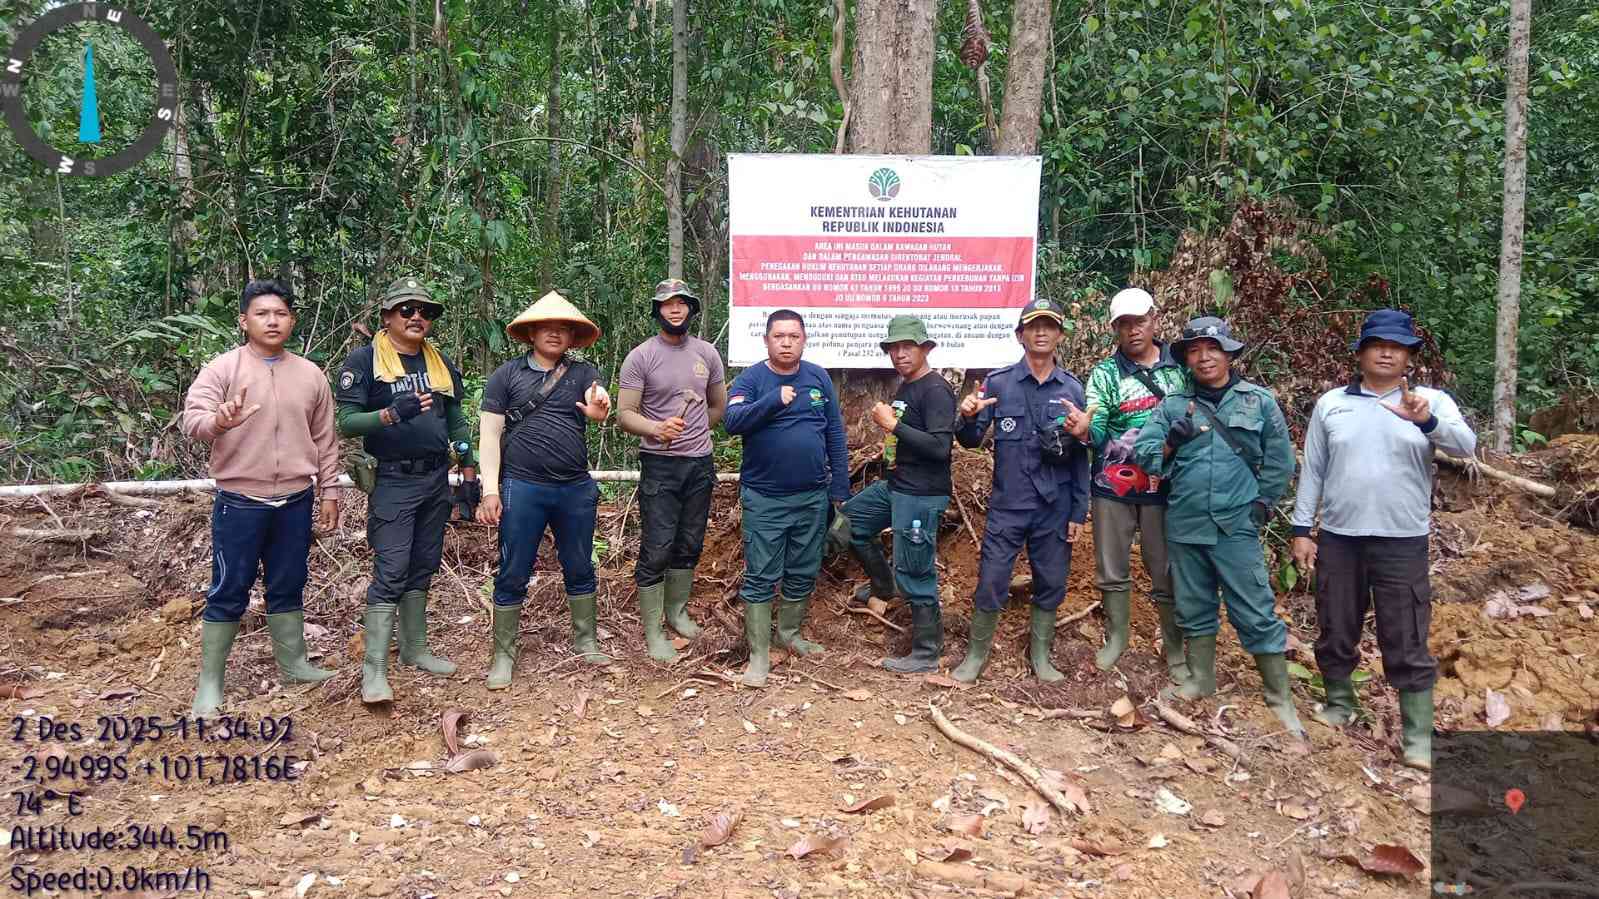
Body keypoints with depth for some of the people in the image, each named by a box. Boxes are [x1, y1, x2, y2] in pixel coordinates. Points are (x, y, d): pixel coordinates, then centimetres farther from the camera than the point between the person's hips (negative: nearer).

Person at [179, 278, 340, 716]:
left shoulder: (310, 374, 6)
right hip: (240, 503, -3)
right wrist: (219, 421, -40)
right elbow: (193, 419, -17)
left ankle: (293, 663, 28)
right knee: (228, 592, 4)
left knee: (288, 587, 15)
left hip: (295, 503, 3)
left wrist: (329, 492, 10)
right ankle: (209, 683, 13)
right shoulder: (222, 368, -5)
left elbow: (325, 439, 11)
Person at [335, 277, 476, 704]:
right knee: (390, 573, -9)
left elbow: (457, 420, 16)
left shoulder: (440, 362, 11)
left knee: (423, 568, 13)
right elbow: (346, 422, -12)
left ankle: (414, 648, 24)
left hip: (436, 479, 6)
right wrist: (391, 413, -28)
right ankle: (374, 671, -5)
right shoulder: (364, 360, -6)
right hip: (392, 481, -6)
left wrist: (469, 473, 12)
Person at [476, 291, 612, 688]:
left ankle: (585, 642, 29)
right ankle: (503, 655, 16)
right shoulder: (506, 375, 0)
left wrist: (599, 409, -44)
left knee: (580, 569, 14)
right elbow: (490, 434, -2)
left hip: (576, 489, 2)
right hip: (522, 489, -2)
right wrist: (490, 491, -9)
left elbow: (600, 402, -18)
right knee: (512, 575, 5)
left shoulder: (584, 373, 3)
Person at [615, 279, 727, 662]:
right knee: (657, 551, -4)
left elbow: (719, 406, 20)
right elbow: (624, 414, -10)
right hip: (659, 465, -4)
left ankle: (676, 610, 31)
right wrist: (657, 429, -26)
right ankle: (653, 633, 4)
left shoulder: (707, 353, 7)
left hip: (700, 463, 5)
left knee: (689, 546, 14)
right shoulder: (640, 356, -6)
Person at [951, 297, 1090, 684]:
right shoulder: (998, 382, -4)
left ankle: (1041, 655, 29)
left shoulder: (1072, 388, 1)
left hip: (1054, 508, 2)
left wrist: (1079, 512, 3)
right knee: (990, 583, 2)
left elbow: (1081, 459, 5)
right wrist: (968, 417, -25)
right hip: (1007, 505, -2)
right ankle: (977, 654, 21)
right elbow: (971, 440, -2)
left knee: (1051, 584, 11)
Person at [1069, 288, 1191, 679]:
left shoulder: (1180, 366, 2)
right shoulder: (1104, 373, -3)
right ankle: (1116, 638, 29)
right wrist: (1084, 430, -35)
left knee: (1168, 572, 7)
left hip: (1164, 486, 0)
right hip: (1113, 487, 0)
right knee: (1111, 570, 11)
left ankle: (1175, 649, 21)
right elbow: (1097, 434, -12)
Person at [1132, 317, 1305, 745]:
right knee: (1194, 609, 16)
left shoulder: (1259, 401, 3)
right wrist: (1170, 443, -21)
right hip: (1184, 527, 3)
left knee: (1257, 614, -1)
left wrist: (1261, 504, 2)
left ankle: (1281, 700, 10)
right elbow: (1142, 452, -3)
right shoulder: (1172, 405, 5)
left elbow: (1279, 461, 7)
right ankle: (1200, 679, 33)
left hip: (1236, 527, -2)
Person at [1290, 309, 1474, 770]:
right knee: (1335, 632, 14)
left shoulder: (1431, 401, 0)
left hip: (1403, 542, -2)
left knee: (1407, 644, 3)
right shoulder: (1330, 403, 4)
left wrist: (1427, 420, -39)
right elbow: (1312, 471, 7)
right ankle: (1340, 703, 34)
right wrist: (1302, 530, 3)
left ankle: (1418, 736, 12)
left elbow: (1465, 445, -19)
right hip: (1338, 538, 2)